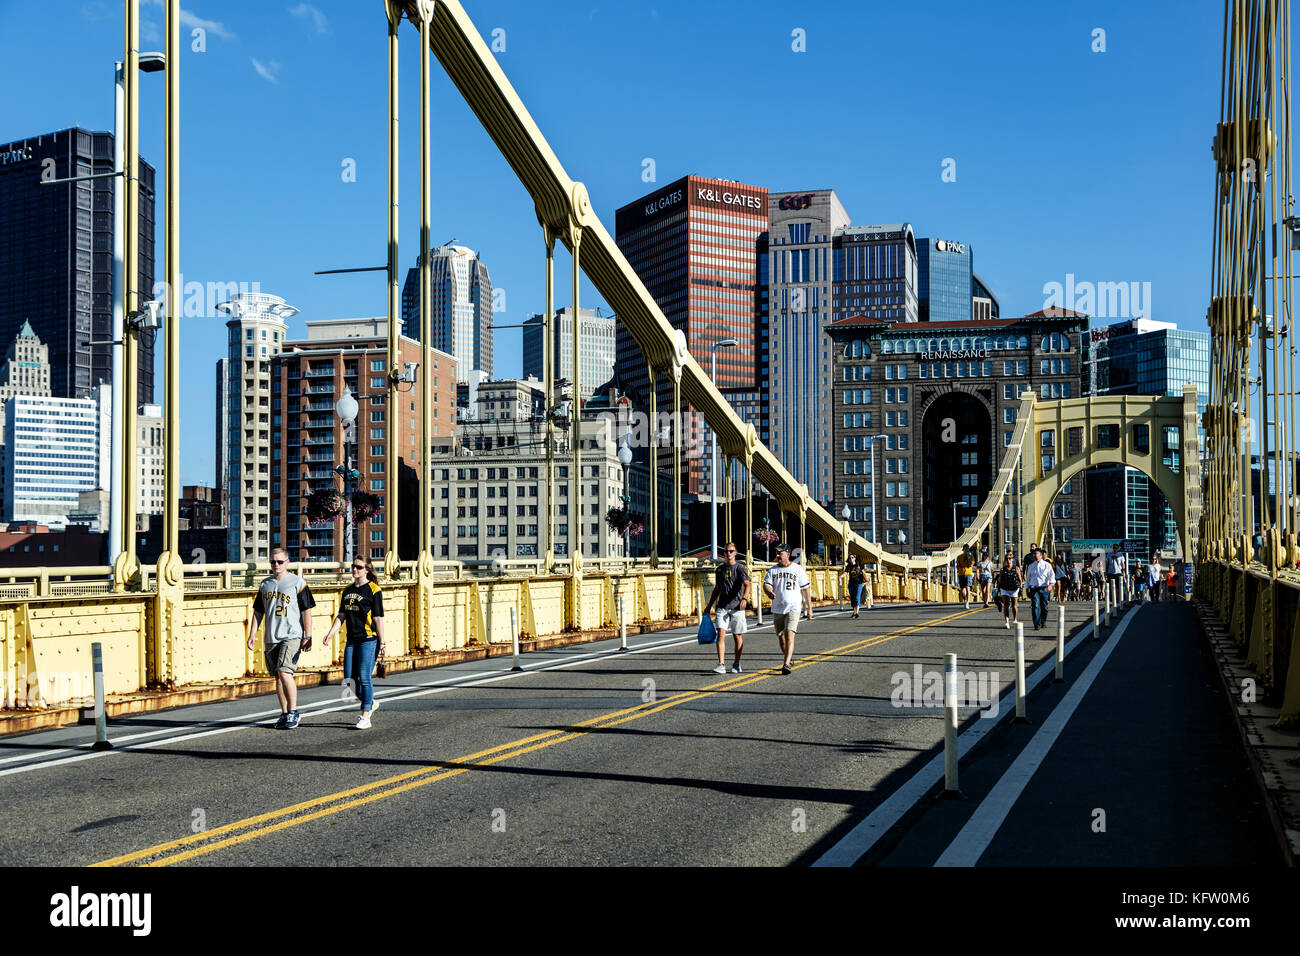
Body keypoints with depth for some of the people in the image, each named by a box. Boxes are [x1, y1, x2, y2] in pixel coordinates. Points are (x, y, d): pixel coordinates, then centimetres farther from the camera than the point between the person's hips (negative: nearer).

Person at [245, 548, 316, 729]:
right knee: (277, 676, 9)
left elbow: (306, 611, -3)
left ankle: (293, 712, -5)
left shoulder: (297, 583, -2)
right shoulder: (265, 584, 13)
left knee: (284, 672, -17)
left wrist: (308, 636, -8)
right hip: (271, 638, 6)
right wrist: (252, 635, 8)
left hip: (292, 636, -6)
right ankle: (284, 714, 18)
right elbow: (258, 612, 17)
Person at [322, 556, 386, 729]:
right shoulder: (348, 591, 14)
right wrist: (330, 633, 3)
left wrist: (382, 642, -9)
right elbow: (341, 615, 15)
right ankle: (370, 703, 27)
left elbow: (378, 618, -7)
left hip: (368, 640, -6)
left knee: (364, 677, -6)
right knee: (350, 678, 4)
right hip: (351, 640, 6)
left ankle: (365, 716, 2)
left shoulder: (373, 590, -5)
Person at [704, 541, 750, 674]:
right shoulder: (720, 569, 13)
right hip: (722, 607, 3)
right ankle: (721, 665, -14)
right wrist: (709, 606, 19)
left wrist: (744, 598, -35)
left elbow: (746, 585, -17)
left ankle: (736, 664, 20)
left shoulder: (740, 568, -1)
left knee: (738, 636, 5)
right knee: (721, 634, -11)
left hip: (737, 607, -3)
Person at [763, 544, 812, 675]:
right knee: (781, 637, 13)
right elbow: (766, 585, -5)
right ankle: (790, 658, 36)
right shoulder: (772, 570, 8)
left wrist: (809, 609, 4)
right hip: (777, 609, 4)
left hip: (793, 608, -4)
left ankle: (786, 664, -26)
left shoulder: (797, 569, 2)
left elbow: (806, 589, 5)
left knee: (789, 635, -19)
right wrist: (769, 592, -30)